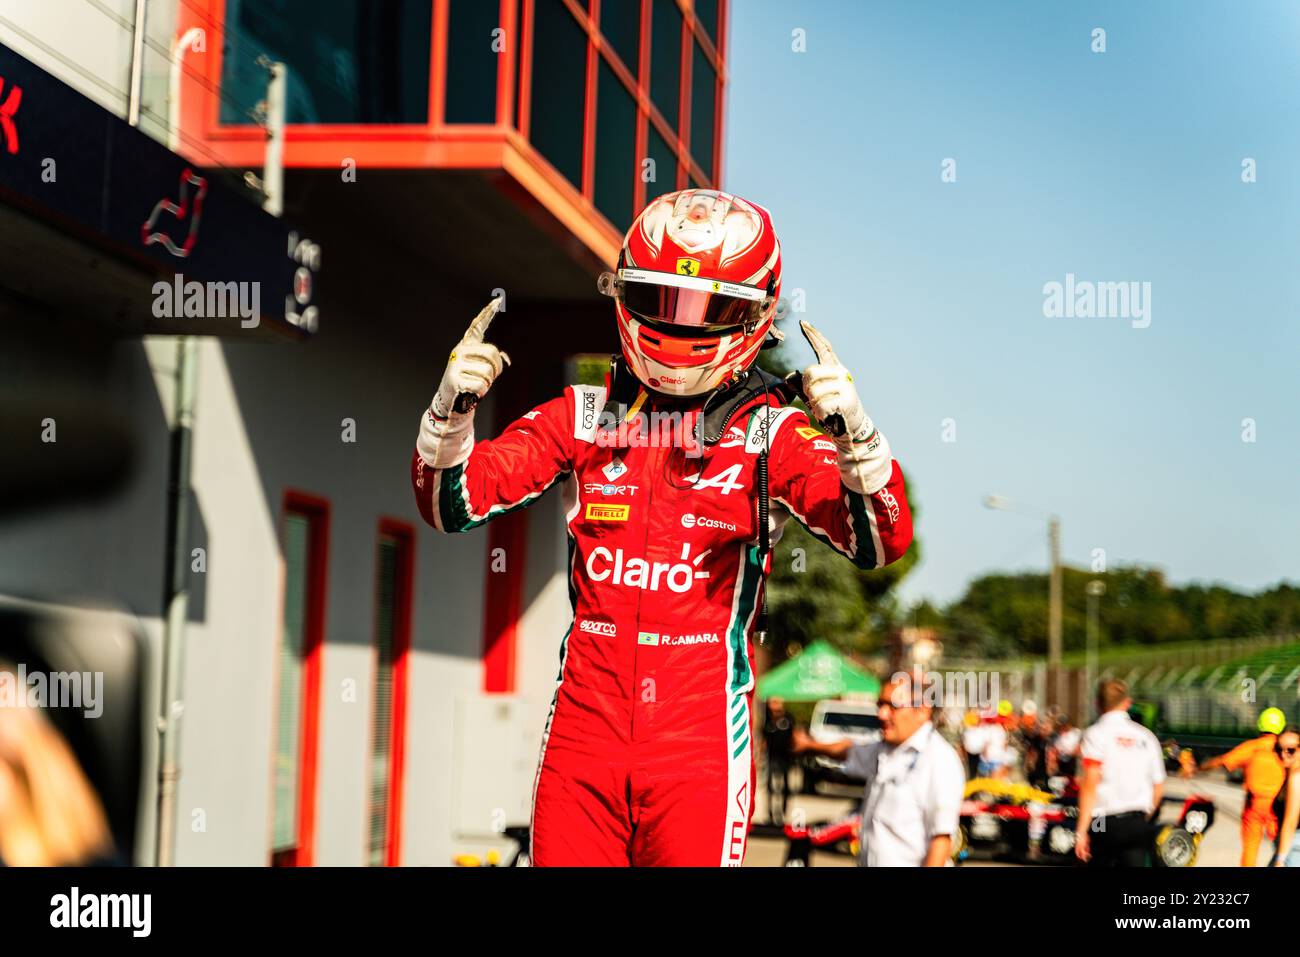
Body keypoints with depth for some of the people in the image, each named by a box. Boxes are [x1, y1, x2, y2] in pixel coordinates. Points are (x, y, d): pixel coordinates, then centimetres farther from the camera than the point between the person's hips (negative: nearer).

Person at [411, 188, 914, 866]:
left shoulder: (772, 433, -2)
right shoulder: (582, 415, 6)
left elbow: (882, 542, -10)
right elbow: (452, 505, 5)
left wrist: (852, 433, -27)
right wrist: (451, 409, -14)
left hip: (699, 745, -2)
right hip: (583, 729, 2)